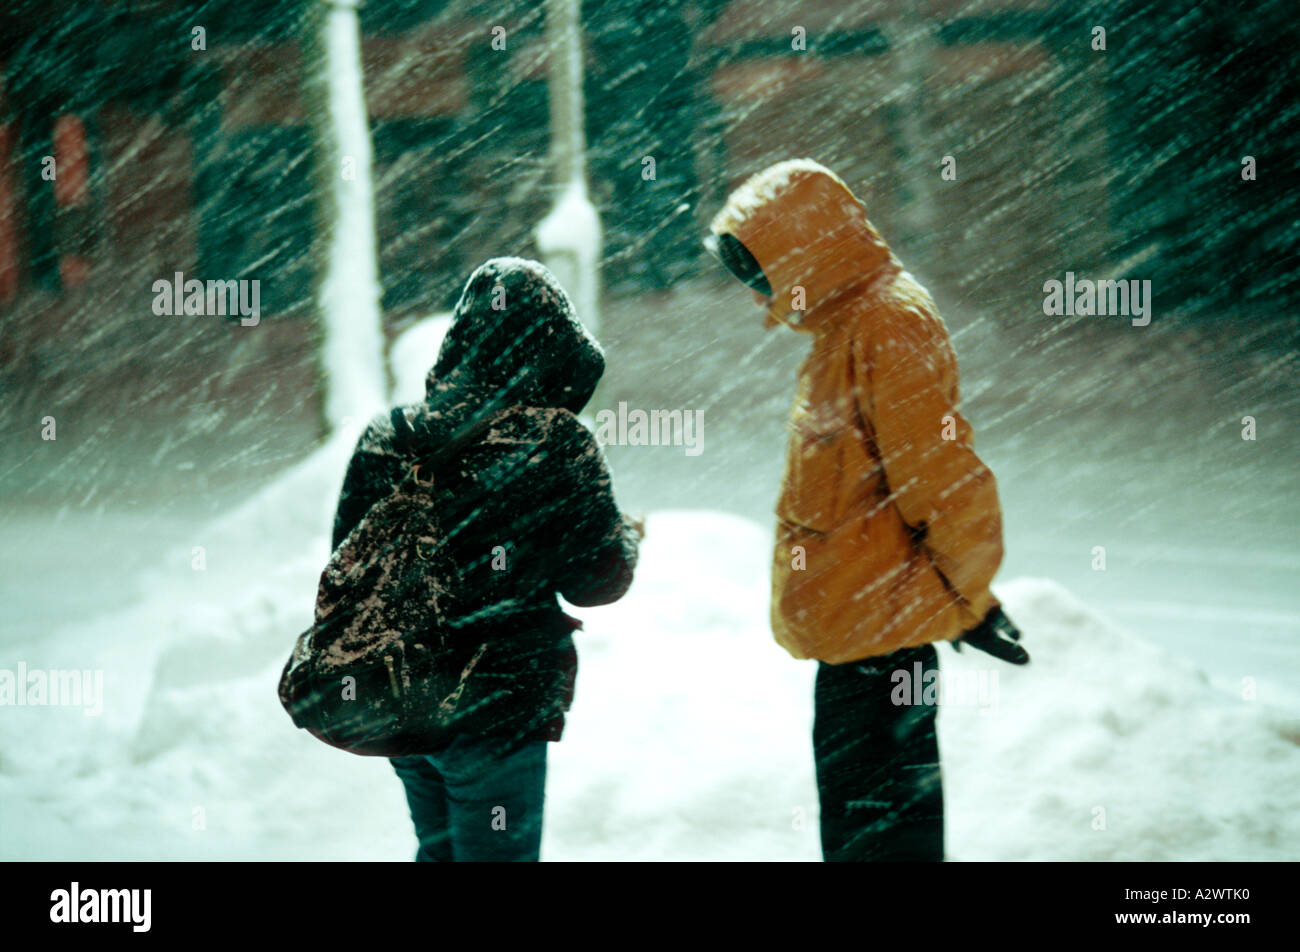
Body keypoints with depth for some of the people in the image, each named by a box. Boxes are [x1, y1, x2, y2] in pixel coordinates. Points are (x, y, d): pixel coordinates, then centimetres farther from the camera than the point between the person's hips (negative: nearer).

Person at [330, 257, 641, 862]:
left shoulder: (384, 440, -2)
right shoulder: (557, 447, -15)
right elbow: (594, 580, -7)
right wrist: (628, 538, 14)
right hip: (499, 708, -5)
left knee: (439, 850, 23)